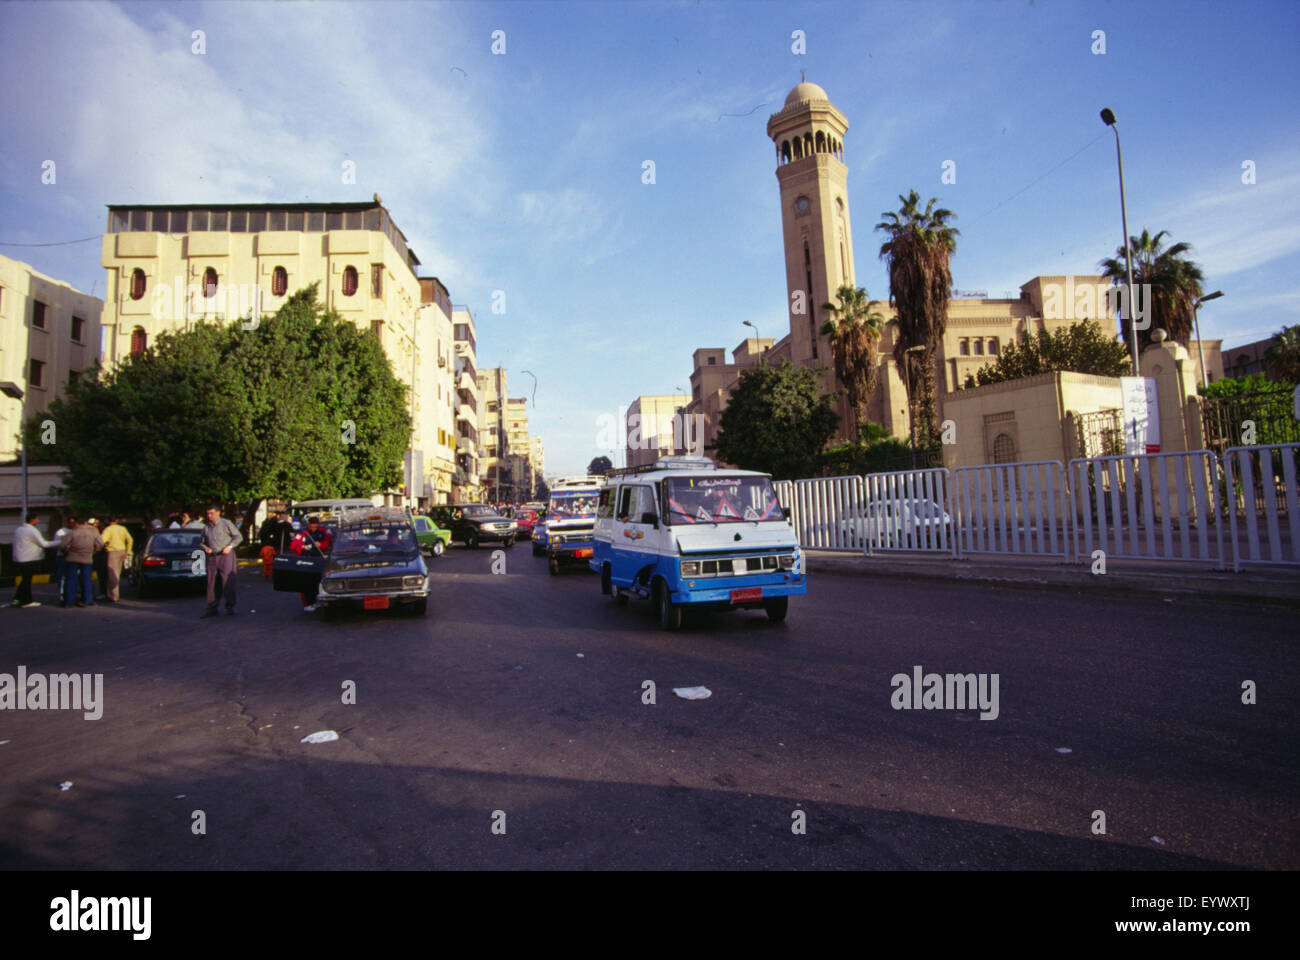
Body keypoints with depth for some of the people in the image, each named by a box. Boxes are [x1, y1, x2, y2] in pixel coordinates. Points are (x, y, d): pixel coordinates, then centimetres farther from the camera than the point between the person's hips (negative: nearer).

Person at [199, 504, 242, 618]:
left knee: (227, 580, -10)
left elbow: (239, 537, -1)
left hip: (226, 555, -5)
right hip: (212, 557, 5)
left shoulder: (226, 523, -2)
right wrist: (205, 548, 1)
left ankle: (230, 606, -6)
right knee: (211, 582, 4)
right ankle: (212, 608, 11)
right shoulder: (206, 527, 13)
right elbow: (202, 542, 23)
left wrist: (229, 546, -14)